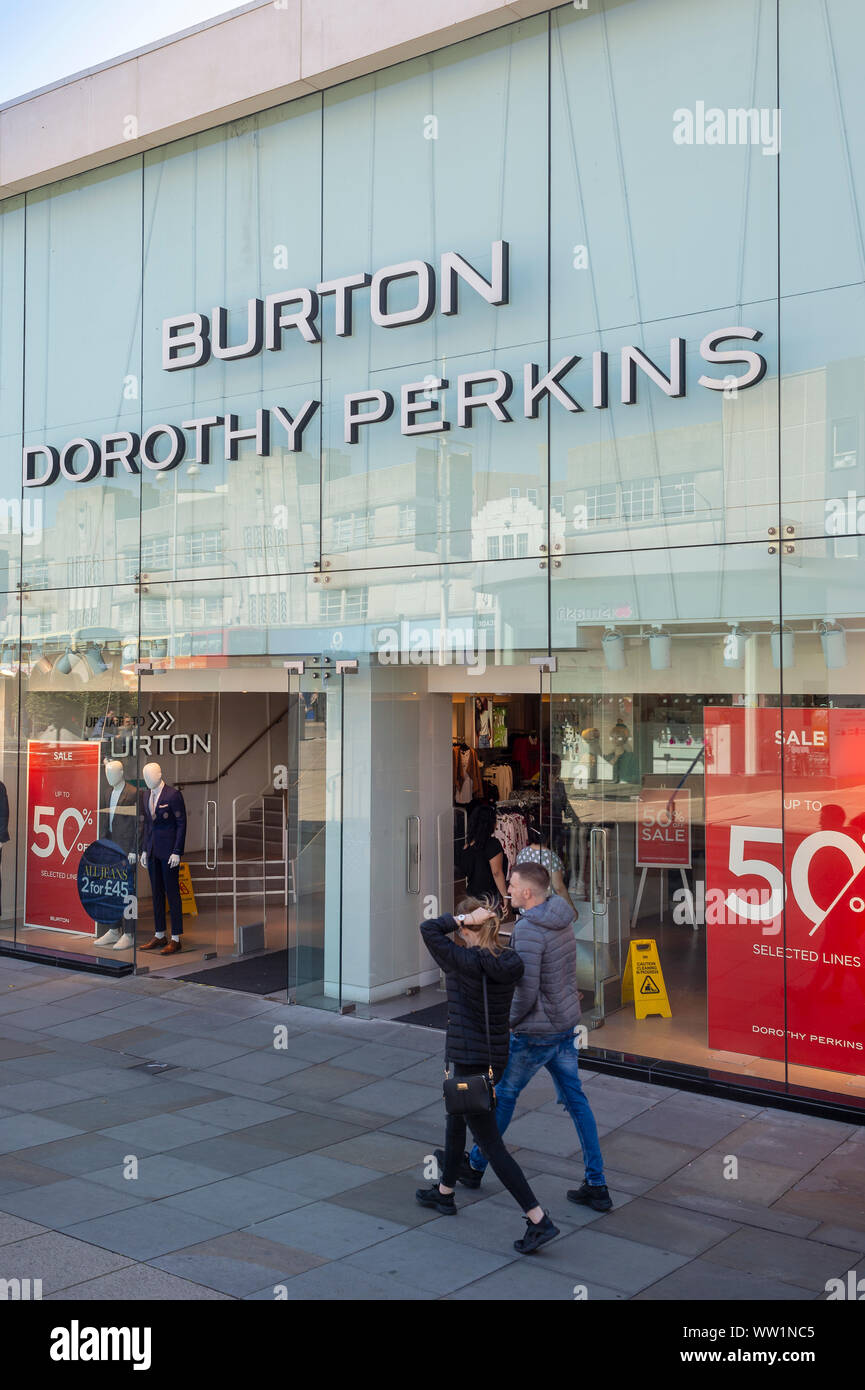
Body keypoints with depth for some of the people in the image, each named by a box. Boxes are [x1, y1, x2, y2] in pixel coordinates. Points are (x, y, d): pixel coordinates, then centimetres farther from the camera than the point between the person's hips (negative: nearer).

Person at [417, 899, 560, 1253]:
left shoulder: (464, 961, -22)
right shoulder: (509, 963, -3)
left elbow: (428, 929, -14)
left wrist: (465, 918, -14)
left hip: (469, 1060, -8)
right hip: (497, 1055, 8)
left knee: (489, 1142, -2)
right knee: (456, 1119, 28)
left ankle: (539, 1219, -5)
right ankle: (445, 1192, 46)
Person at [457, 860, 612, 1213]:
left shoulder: (528, 930, -23)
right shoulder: (561, 921, 4)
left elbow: (526, 990, -25)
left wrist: (508, 1021, -8)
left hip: (536, 1032, -8)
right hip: (567, 1024, 8)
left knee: (504, 1094, 11)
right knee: (575, 1099, 11)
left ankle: (476, 1165, 30)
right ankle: (596, 1186, 13)